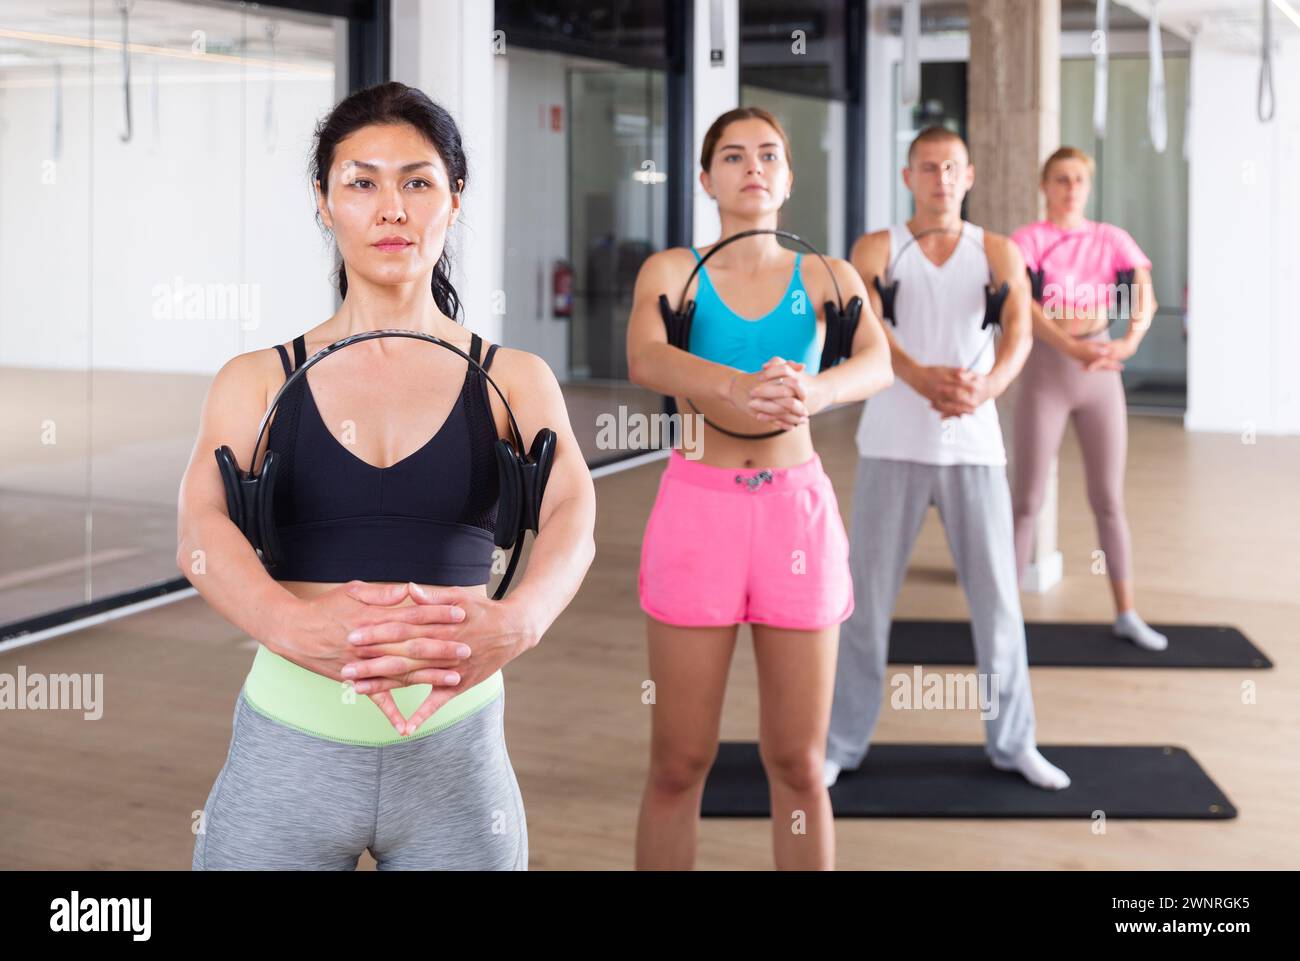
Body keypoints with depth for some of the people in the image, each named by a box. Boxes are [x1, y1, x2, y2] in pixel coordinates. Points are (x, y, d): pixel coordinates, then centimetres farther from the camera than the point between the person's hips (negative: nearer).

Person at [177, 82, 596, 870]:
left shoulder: (514, 381, 2)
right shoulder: (257, 382, 3)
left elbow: (573, 517, -16)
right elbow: (201, 532, -15)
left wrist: (516, 621, -39)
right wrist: (291, 621, -37)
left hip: (455, 749, 0)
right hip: (291, 744, 0)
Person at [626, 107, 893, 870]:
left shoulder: (827, 279, 6)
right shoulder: (672, 271, 3)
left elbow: (878, 364, -14)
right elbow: (646, 359, -19)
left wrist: (815, 389, -38)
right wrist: (738, 385, -40)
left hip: (797, 510, 1)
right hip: (698, 508, -1)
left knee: (798, 763, 6)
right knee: (680, 761, 3)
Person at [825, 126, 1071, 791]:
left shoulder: (999, 251, 5)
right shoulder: (876, 248, 2)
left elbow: (1019, 331, -12)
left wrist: (987, 386, -34)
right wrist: (921, 377, -36)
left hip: (974, 446, 1)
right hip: (893, 446, -1)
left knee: (996, 598, 6)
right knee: (868, 597, 2)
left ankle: (1012, 741, 21)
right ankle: (841, 741, 15)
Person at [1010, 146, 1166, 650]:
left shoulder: (1111, 239, 3)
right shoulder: (1027, 239, -6)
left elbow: (1144, 293, -11)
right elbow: (1020, 305, -22)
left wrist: (1131, 340, -31)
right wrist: (1071, 348, -35)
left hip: (1102, 372, 3)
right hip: (1045, 369, -3)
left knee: (1109, 499, 8)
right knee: (1026, 499, 0)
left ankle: (1126, 613, 18)